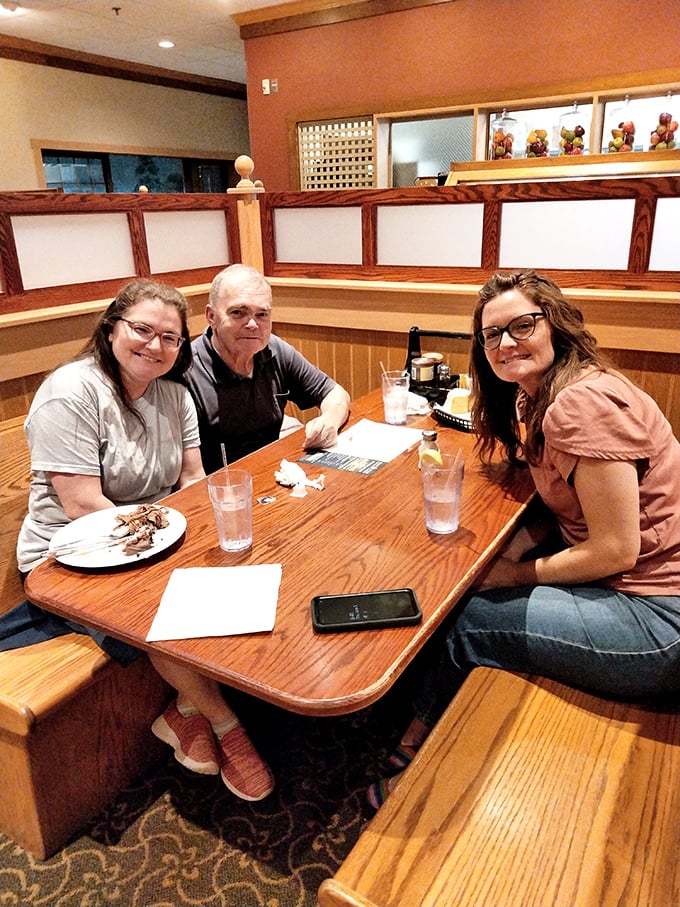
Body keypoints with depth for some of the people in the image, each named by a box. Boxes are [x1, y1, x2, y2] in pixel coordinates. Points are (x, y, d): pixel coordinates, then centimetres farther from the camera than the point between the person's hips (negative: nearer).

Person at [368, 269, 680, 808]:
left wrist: (519, 573, -10)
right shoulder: (541, 398, 8)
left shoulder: (583, 404, -23)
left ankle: (422, 750, 24)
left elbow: (615, 550, -23)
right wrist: (517, 548, -6)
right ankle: (424, 737, 25)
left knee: (463, 621, -5)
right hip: (631, 586, 9)